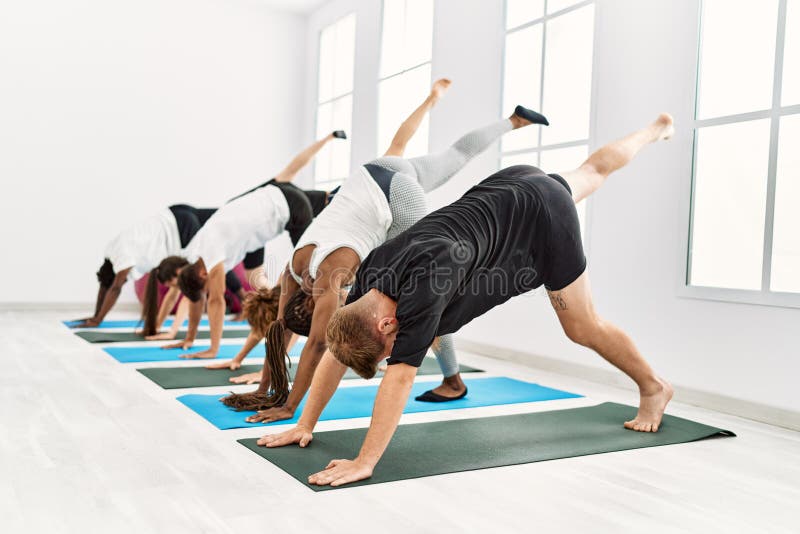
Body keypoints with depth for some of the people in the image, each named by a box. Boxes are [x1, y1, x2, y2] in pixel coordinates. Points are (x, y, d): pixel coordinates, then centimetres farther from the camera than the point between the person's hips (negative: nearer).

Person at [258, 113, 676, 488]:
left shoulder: (422, 287, -38)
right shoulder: (372, 273, -15)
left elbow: (400, 379, -37)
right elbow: (334, 353, -7)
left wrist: (363, 463, -34)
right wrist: (305, 424, -7)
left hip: (540, 213, -6)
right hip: (507, 186, 7)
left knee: (582, 327, 4)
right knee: (591, 173, 33)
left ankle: (653, 388, 30)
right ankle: (655, 130, 61)